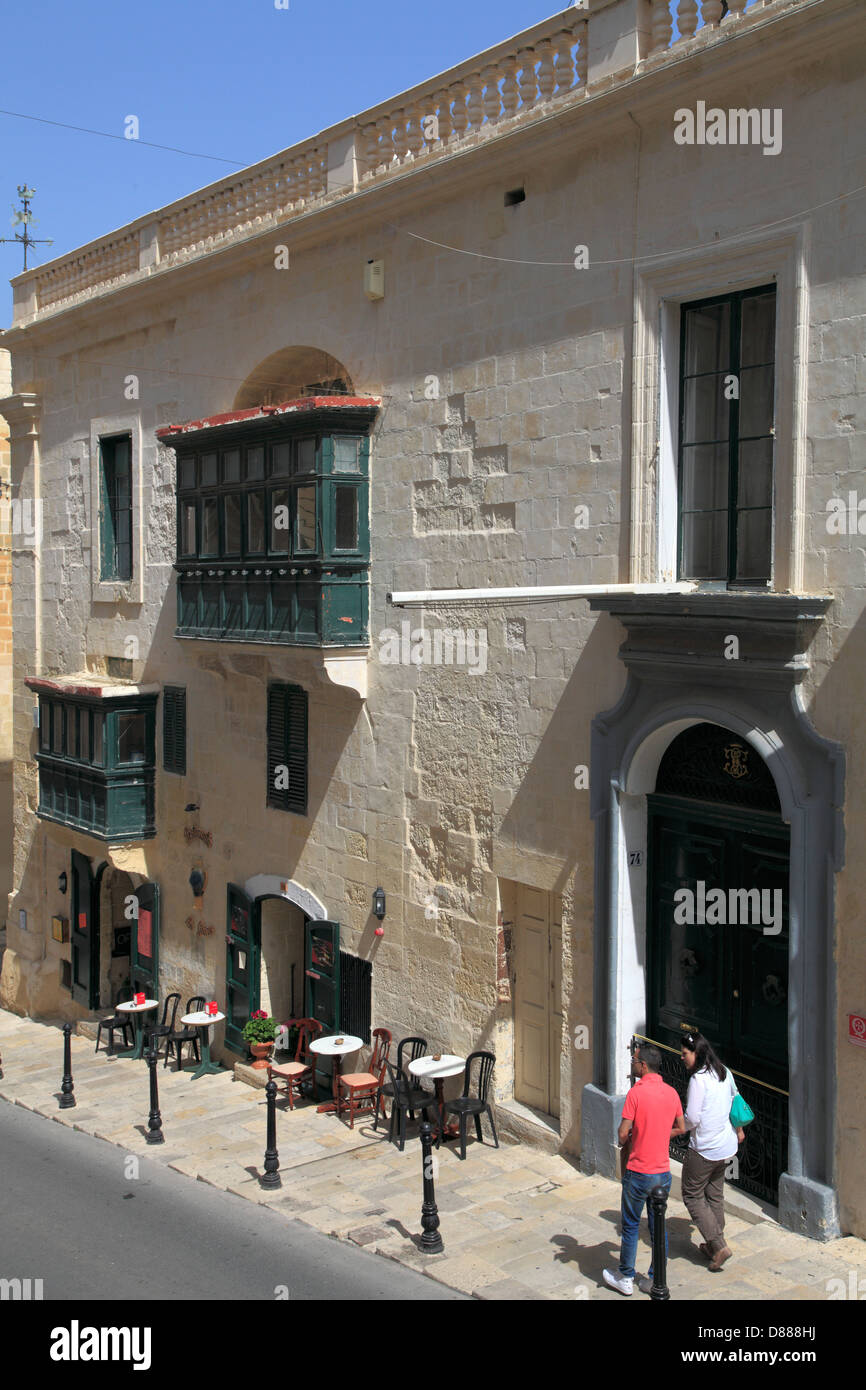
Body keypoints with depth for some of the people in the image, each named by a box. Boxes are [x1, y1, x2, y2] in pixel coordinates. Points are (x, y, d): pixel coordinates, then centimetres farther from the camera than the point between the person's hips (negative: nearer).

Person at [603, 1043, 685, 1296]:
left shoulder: (636, 1092, -18)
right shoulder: (671, 1092, 0)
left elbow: (623, 1134, -17)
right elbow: (681, 1128, 11)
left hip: (639, 1173, -5)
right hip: (663, 1172, 5)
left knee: (631, 1225, 9)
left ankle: (626, 1279, 20)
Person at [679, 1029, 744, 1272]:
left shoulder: (698, 1079, -21)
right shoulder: (724, 1073, 4)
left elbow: (692, 1118, -21)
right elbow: (735, 1102, 18)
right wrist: (738, 1130, 32)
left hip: (704, 1149, -8)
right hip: (727, 1145, 8)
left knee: (692, 1196, 5)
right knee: (715, 1195, 18)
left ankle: (718, 1245, -1)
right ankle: (714, 1245, 26)